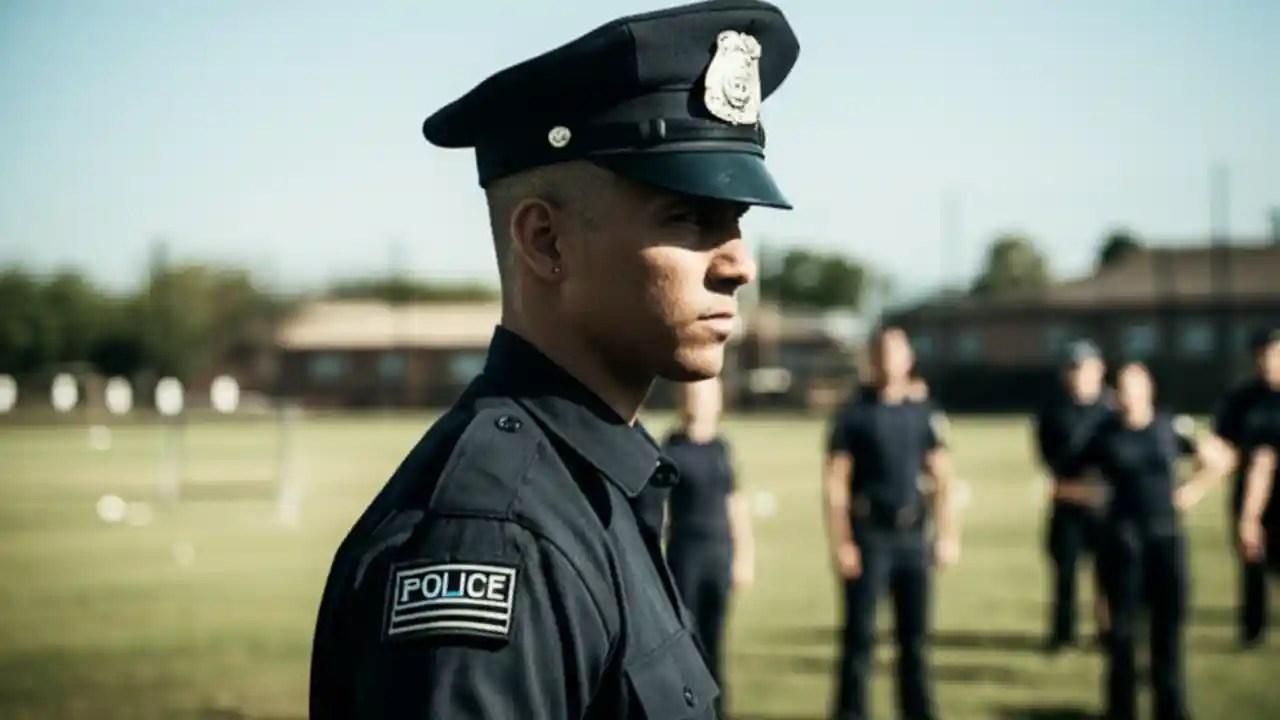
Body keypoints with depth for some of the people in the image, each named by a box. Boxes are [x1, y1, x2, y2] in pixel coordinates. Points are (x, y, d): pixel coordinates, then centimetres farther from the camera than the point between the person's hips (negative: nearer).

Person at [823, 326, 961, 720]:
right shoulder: (854, 413, -2)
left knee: (915, 634, 9)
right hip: (869, 536, -4)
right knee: (860, 634, -3)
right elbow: (835, 481, -5)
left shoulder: (922, 413, 9)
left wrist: (947, 533, 3)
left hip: (911, 537, 4)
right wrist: (841, 542, -11)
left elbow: (941, 476, 11)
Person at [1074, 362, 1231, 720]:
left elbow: (1220, 458, 12)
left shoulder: (1172, 428, 1)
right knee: (1123, 624, 2)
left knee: (1169, 620, 6)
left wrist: (1195, 489, 5)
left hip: (1166, 534, 1)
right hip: (1122, 538, -1)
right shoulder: (1104, 434, -2)